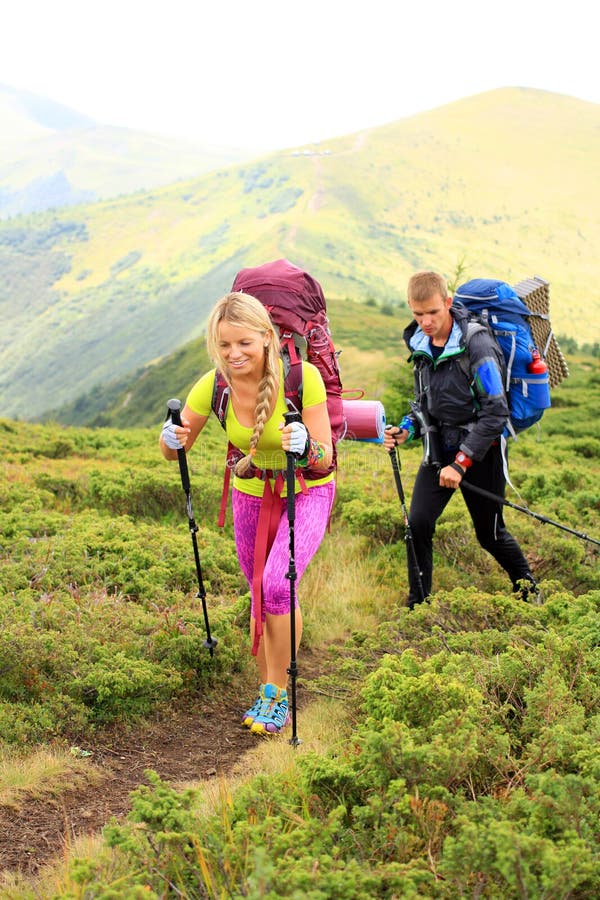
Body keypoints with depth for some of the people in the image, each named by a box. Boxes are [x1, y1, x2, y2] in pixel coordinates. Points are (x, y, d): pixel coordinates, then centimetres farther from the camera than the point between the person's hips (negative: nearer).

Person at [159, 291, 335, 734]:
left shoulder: (303, 376, -28)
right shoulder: (213, 385, -18)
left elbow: (325, 458, -24)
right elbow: (174, 449, -5)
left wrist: (304, 447, -46)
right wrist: (172, 438, -28)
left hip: (307, 493, -3)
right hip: (251, 495, 4)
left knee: (277, 585, -22)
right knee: (261, 597, 11)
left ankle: (278, 694, -4)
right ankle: (269, 691, 33)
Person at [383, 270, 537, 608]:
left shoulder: (476, 345, -20)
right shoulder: (421, 344, 2)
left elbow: (496, 412, -20)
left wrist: (461, 463, -21)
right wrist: (406, 430, -5)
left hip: (481, 450, -5)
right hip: (439, 449, 5)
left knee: (490, 533, 8)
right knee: (418, 524, -9)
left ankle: (529, 590, 35)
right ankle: (417, 605, 6)